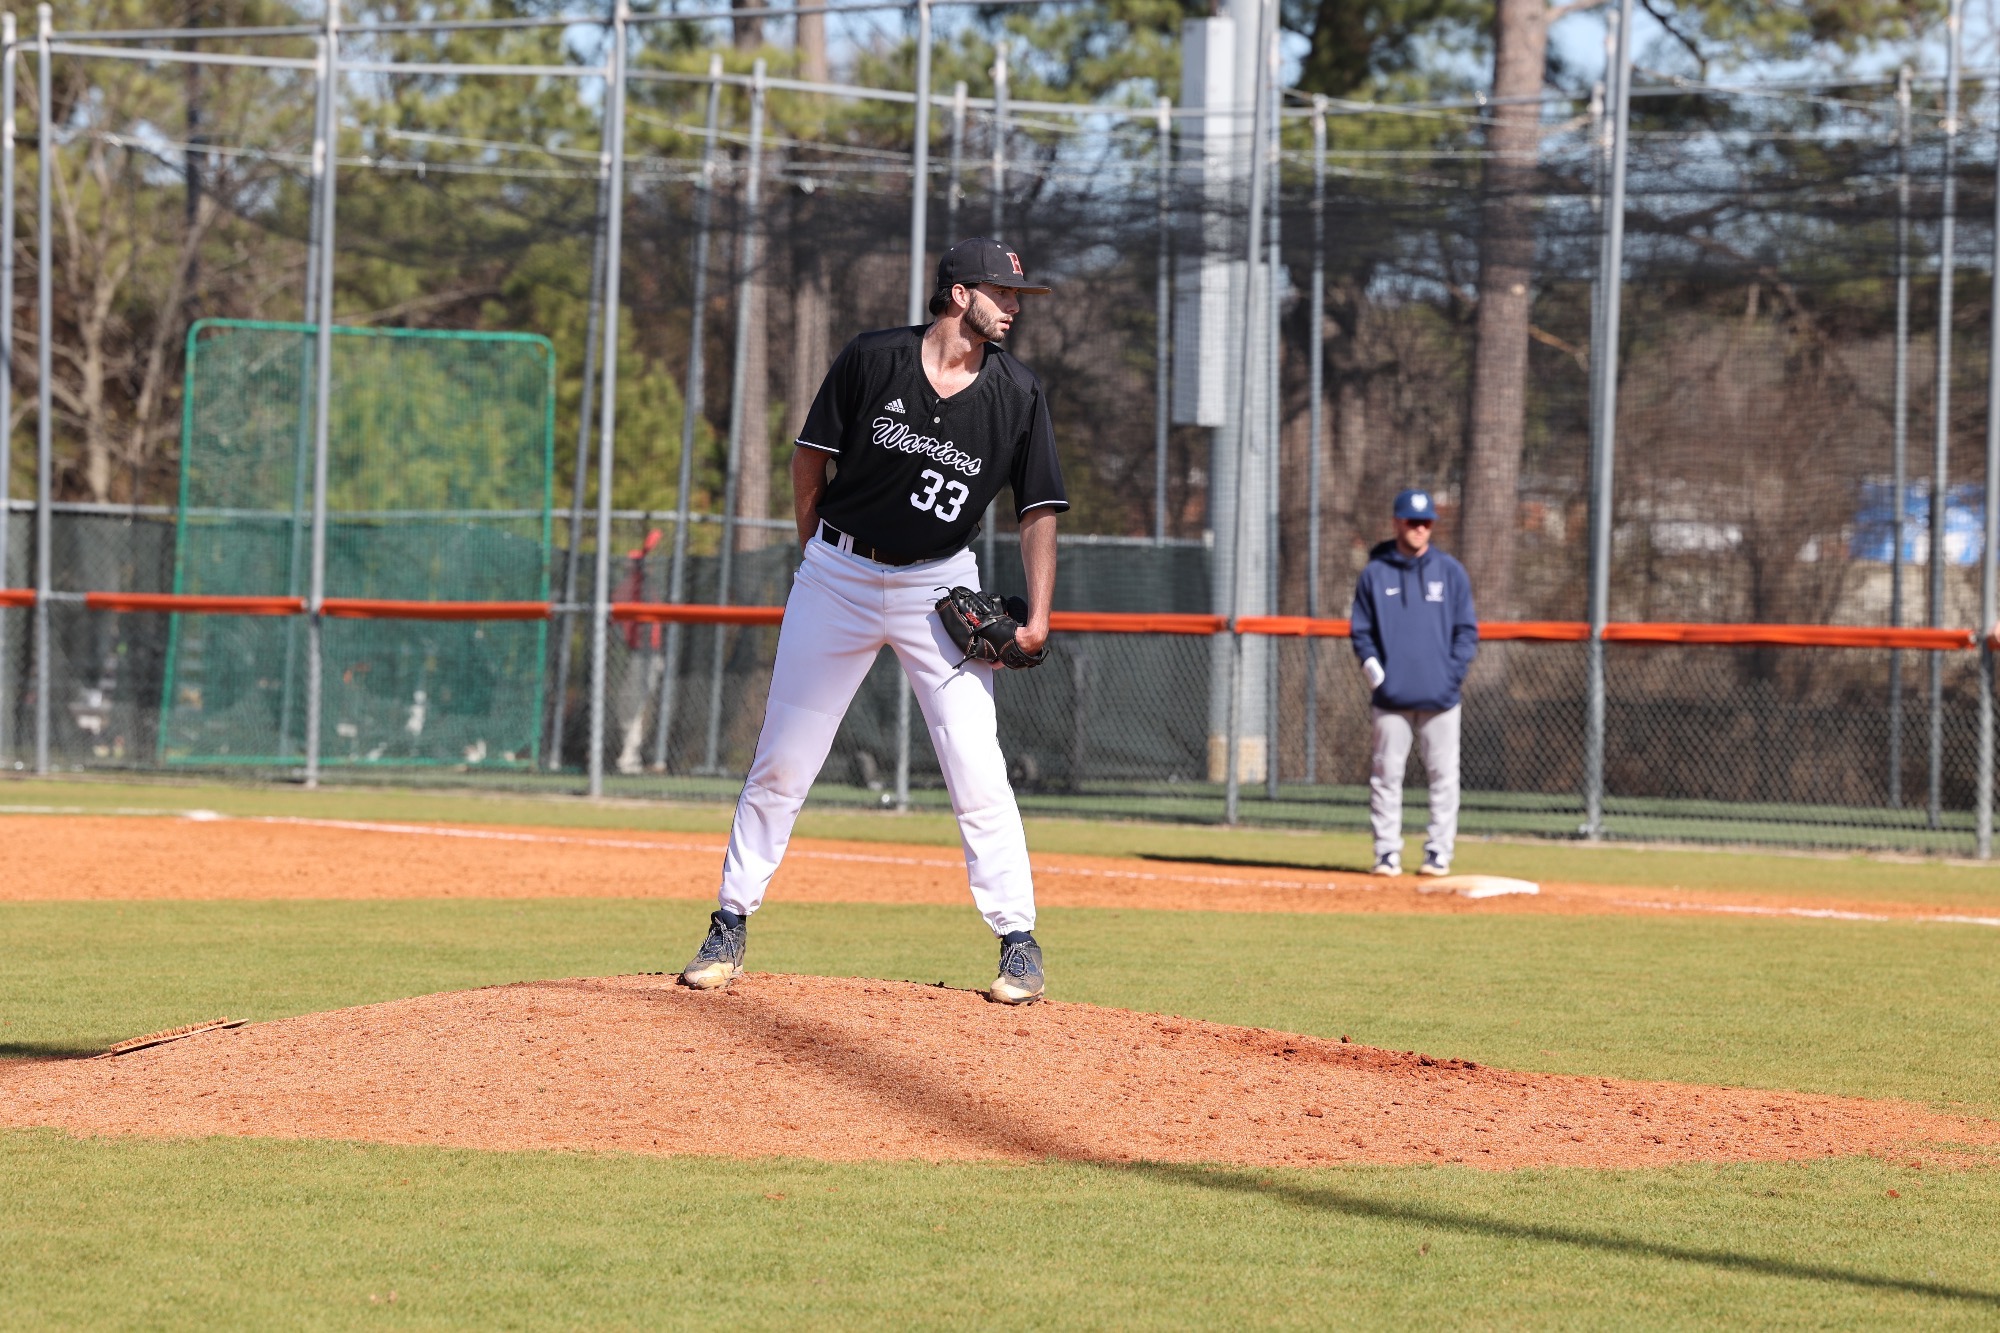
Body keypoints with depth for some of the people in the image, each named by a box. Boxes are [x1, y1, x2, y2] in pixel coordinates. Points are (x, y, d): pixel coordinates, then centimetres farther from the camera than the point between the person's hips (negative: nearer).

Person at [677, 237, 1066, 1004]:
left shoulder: (1017, 394, -6)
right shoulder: (872, 361, -11)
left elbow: (1039, 509, -2)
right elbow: (811, 455, 1)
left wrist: (1037, 617, -10)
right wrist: (815, 553, 7)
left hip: (941, 587, 0)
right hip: (840, 576, 0)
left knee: (976, 768, -8)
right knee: (782, 761, 3)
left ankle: (1019, 943, -1)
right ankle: (730, 926, 13)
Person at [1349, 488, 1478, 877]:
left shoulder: (1450, 571, 8)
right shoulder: (1374, 574, 7)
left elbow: (1467, 630, 7)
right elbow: (1361, 630, 9)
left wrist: (1453, 671, -6)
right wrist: (1372, 667, -8)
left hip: (1439, 697, 0)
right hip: (1391, 697, 0)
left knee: (1443, 775, 0)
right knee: (1386, 775, 0)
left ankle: (1439, 852, 6)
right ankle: (1387, 852, 6)